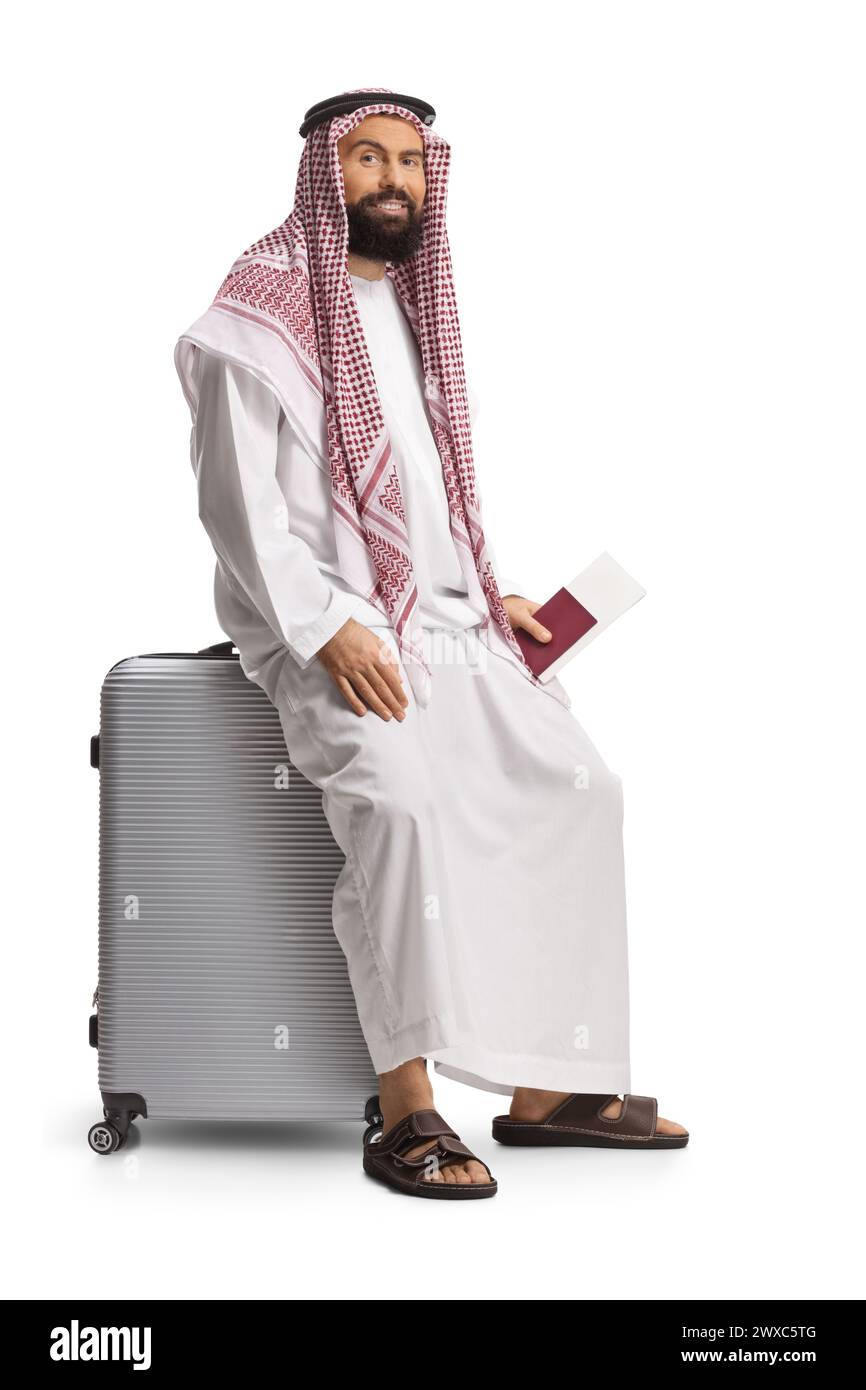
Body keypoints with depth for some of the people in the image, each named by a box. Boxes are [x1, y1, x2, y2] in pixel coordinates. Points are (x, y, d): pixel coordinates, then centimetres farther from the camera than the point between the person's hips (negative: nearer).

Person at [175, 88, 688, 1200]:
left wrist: (493, 597, 12)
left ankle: (544, 1085, -4)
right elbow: (239, 505, -10)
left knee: (578, 785, -9)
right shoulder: (261, 318, -3)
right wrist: (329, 631, -20)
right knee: (405, 799, -32)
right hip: (321, 624, -7)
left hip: (445, 617, 7)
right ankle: (405, 1108, -26)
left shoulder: (417, 311, 20)